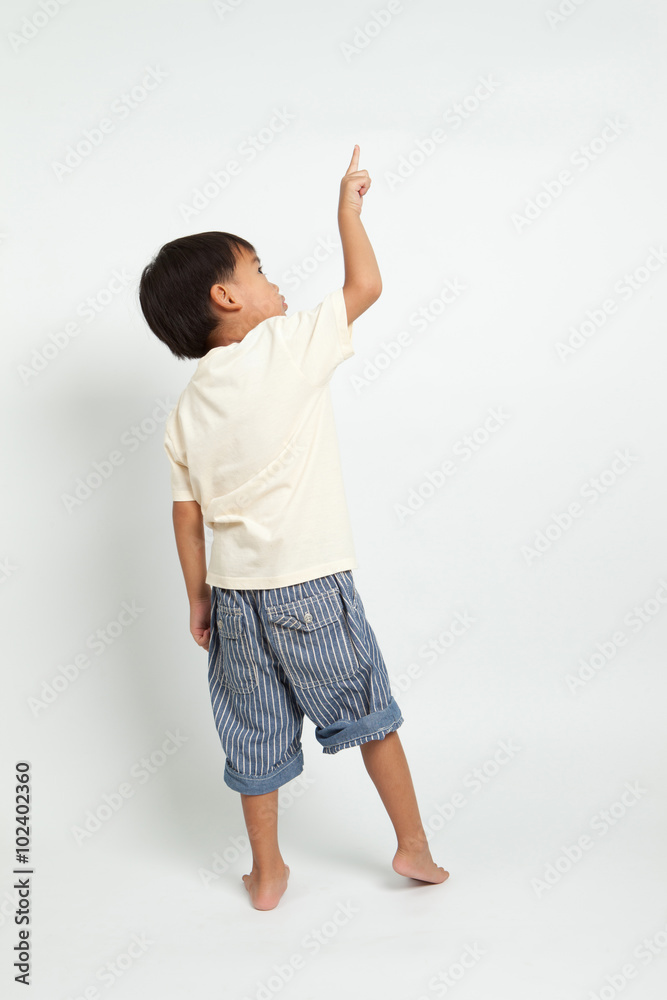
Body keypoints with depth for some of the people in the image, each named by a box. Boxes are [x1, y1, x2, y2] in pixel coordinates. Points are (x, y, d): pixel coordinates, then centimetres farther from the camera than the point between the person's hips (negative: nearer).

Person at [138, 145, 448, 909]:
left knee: (256, 736, 17)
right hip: (311, 586, -4)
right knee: (369, 714, 16)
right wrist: (348, 202, 7)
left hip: (234, 590, 5)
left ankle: (267, 874, 34)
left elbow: (188, 517, 5)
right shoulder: (288, 347, -11)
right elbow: (366, 283, -7)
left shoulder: (184, 411, 4)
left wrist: (199, 598, 14)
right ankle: (413, 847, 31)